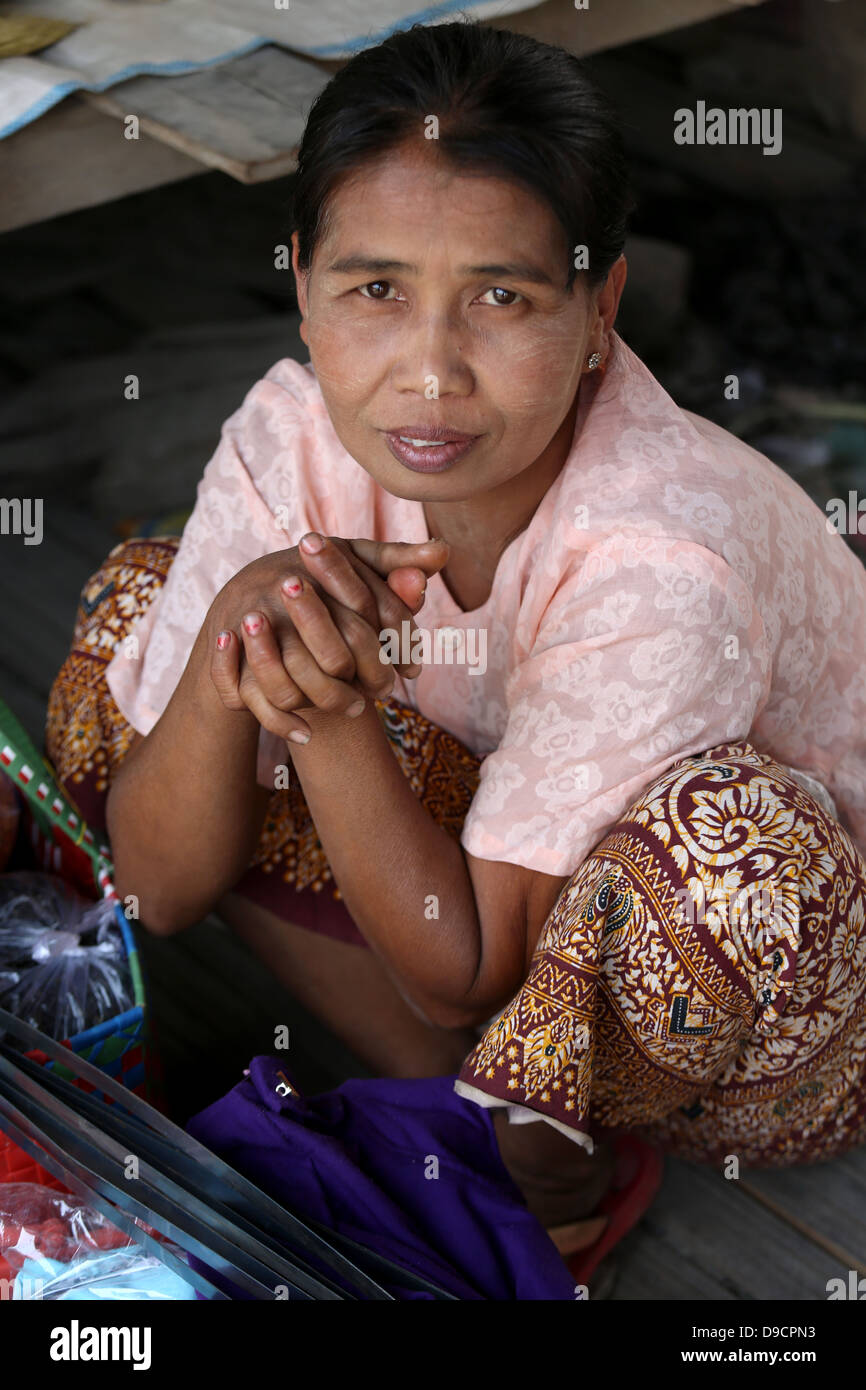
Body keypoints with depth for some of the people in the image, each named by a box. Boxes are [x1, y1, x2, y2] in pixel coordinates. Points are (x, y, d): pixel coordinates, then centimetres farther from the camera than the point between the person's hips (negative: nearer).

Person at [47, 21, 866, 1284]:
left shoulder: (663, 560, -33)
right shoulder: (293, 439, -19)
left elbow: (464, 974, -25)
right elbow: (160, 889, -15)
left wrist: (326, 722, -40)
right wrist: (225, 656, -34)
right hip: (497, 893, 5)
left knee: (727, 838, -41)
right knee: (137, 607, -7)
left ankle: (546, 1154, -5)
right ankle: (458, 1095, -3)